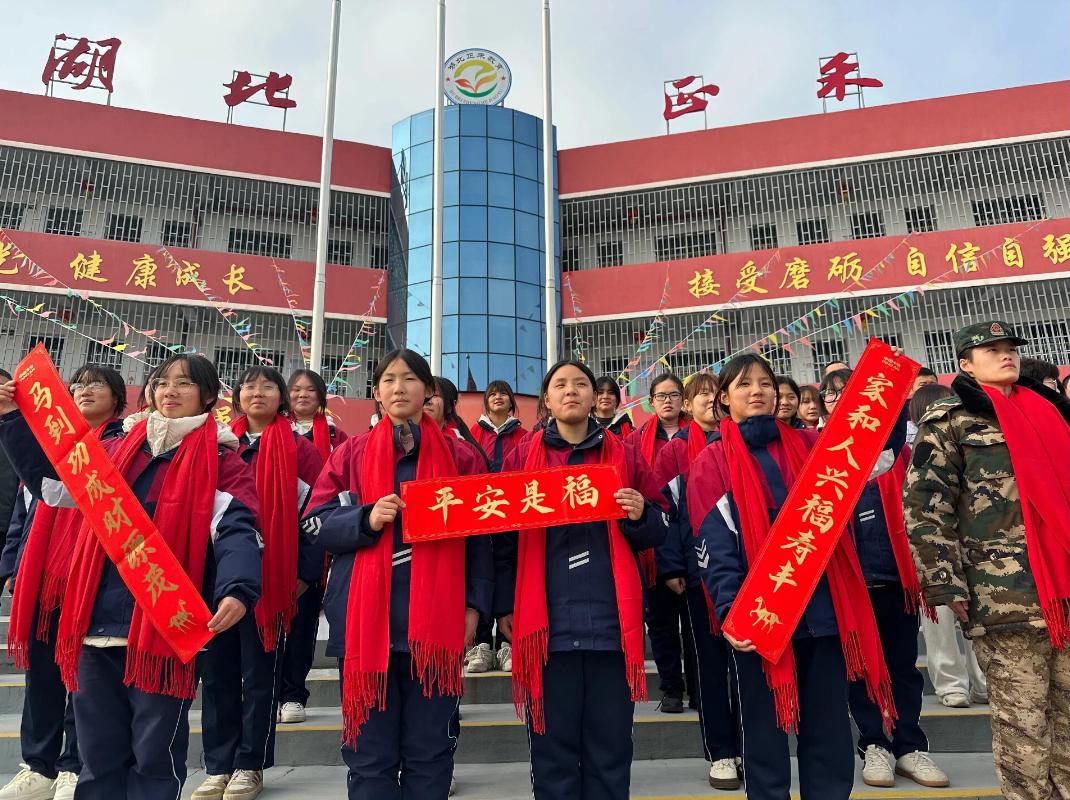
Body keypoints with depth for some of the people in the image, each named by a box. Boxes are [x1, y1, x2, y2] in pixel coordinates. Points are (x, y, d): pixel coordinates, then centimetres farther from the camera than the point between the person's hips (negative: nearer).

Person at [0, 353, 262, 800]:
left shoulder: (220, 460, -2)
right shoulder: (119, 449, 15)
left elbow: (235, 528, -15)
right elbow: (51, 480, 22)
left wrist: (237, 588, -33)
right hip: (100, 623, 5)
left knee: (155, 753, 6)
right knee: (98, 751, 16)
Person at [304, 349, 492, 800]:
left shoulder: (459, 456, 7)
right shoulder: (351, 453, 8)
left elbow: (480, 535, 6)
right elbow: (316, 523, 4)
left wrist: (474, 605, -2)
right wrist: (367, 518, -14)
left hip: (436, 617, 0)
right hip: (366, 616, 1)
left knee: (429, 750, 8)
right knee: (369, 750, 7)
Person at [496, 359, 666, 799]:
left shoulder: (625, 456, 8)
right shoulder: (522, 458, 6)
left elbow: (656, 534, 10)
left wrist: (640, 516, -12)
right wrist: (505, 604, 0)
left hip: (611, 620, 1)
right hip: (548, 621, 0)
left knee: (610, 745, 10)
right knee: (552, 746, 8)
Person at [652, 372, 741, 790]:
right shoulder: (674, 452, 3)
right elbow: (665, 510, -2)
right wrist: (671, 566, -10)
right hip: (700, 567, -2)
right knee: (710, 660, 5)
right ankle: (720, 753, 17)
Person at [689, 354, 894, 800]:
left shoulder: (809, 445, 12)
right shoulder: (712, 463, 0)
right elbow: (715, 548, -9)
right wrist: (729, 610, -21)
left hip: (822, 609, 3)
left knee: (829, 730, 13)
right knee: (765, 731, 9)